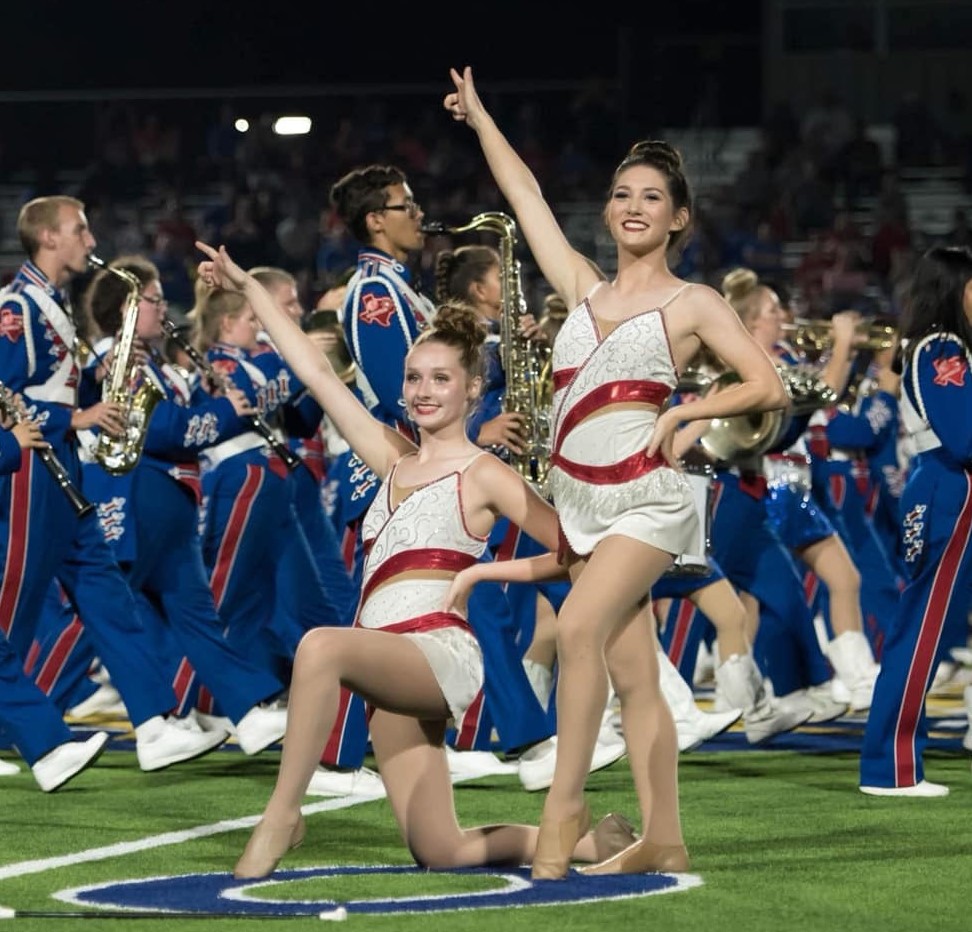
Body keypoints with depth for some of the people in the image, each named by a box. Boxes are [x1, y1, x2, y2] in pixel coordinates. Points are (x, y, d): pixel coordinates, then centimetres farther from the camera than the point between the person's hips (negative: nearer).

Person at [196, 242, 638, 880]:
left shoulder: (483, 475, 2)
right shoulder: (393, 460, 19)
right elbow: (316, 372, 20)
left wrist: (492, 571, -8)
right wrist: (247, 287, 20)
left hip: (440, 652, -7)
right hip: (390, 672, 7)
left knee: (321, 646, -37)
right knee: (441, 854, 2)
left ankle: (283, 813, -30)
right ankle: (585, 840, 20)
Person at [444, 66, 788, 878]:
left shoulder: (692, 304, 1)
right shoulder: (583, 288, 14)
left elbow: (769, 387, -4)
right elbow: (526, 192, 21)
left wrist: (679, 413, -11)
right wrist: (479, 117, 27)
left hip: (645, 499, -5)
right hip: (582, 506, 5)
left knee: (579, 627, -25)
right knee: (631, 676, 4)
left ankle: (565, 802, -20)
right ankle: (663, 840, 5)